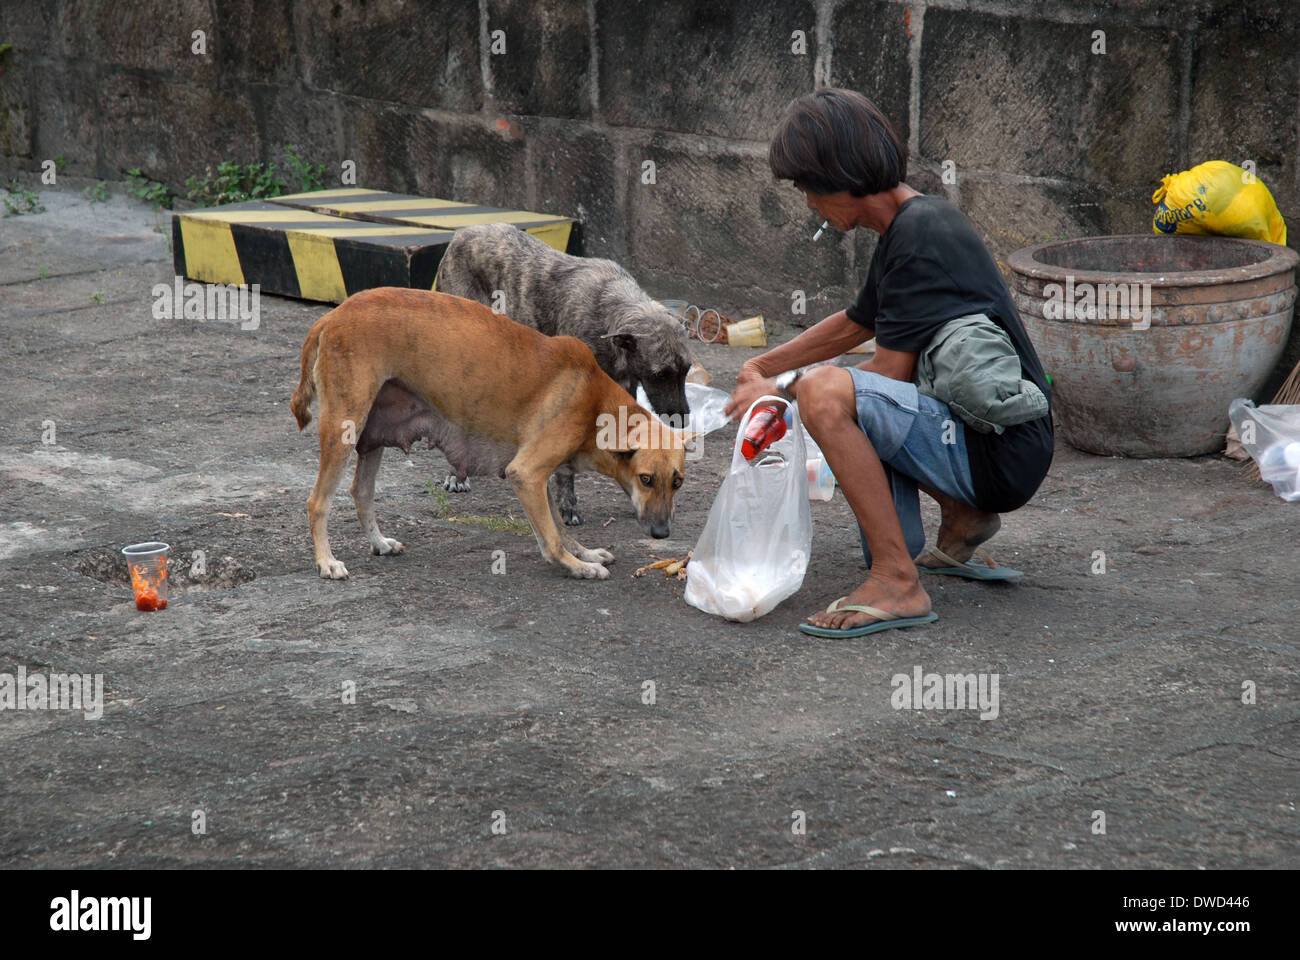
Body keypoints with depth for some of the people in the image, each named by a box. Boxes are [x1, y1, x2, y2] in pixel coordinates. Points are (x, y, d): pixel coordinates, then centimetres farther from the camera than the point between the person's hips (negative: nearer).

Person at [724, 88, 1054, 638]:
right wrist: (762, 367, 29)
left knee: (827, 393, -28)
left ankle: (897, 582, -24)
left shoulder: (920, 235, -17)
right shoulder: (913, 222, 13)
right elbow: (855, 324, 30)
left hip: (999, 456, -11)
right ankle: (963, 518, 22)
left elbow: (891, 374, -17)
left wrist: (781, 391, -5)